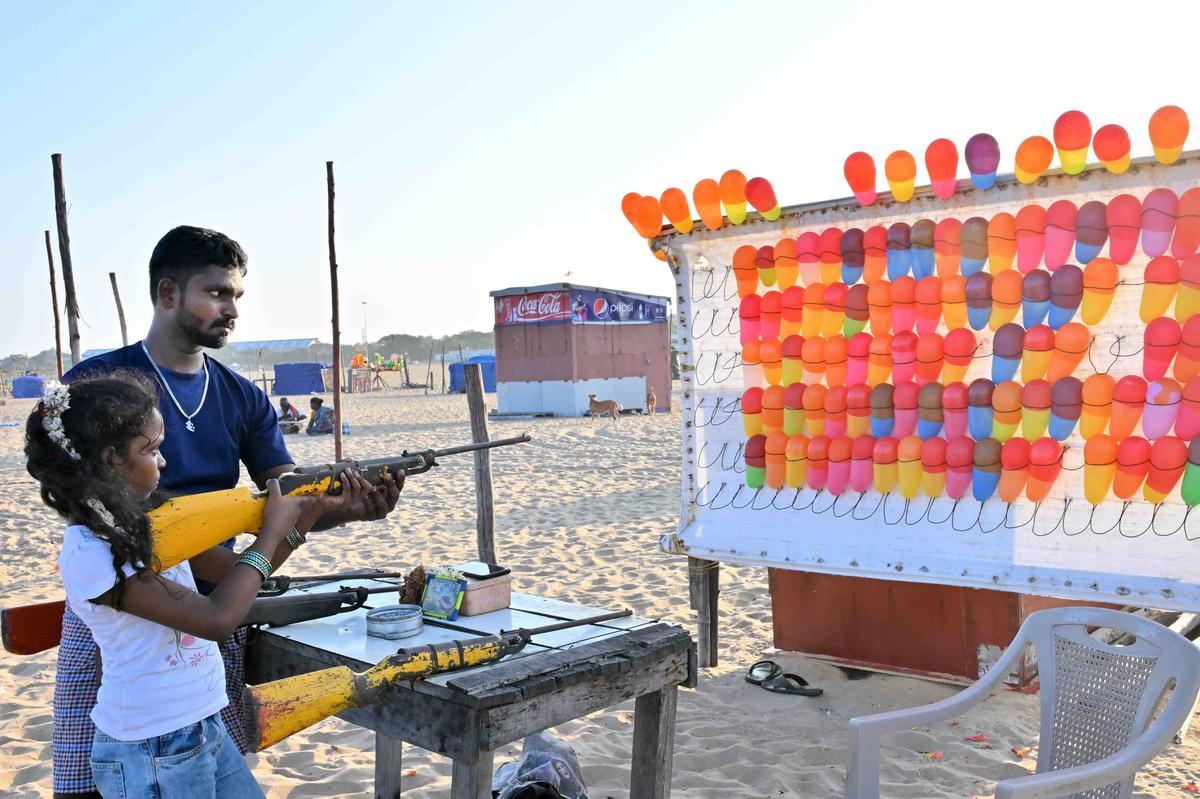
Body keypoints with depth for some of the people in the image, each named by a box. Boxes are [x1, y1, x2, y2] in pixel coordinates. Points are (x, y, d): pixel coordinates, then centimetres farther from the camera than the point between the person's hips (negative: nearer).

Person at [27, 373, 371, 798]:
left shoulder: (144, 523, 2)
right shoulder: (89, 552, -23)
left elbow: (241, 571, 9)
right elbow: (216, 619, -26)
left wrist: (315, 509, -1)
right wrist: (271, 529, -16)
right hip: (149, 754, -7)